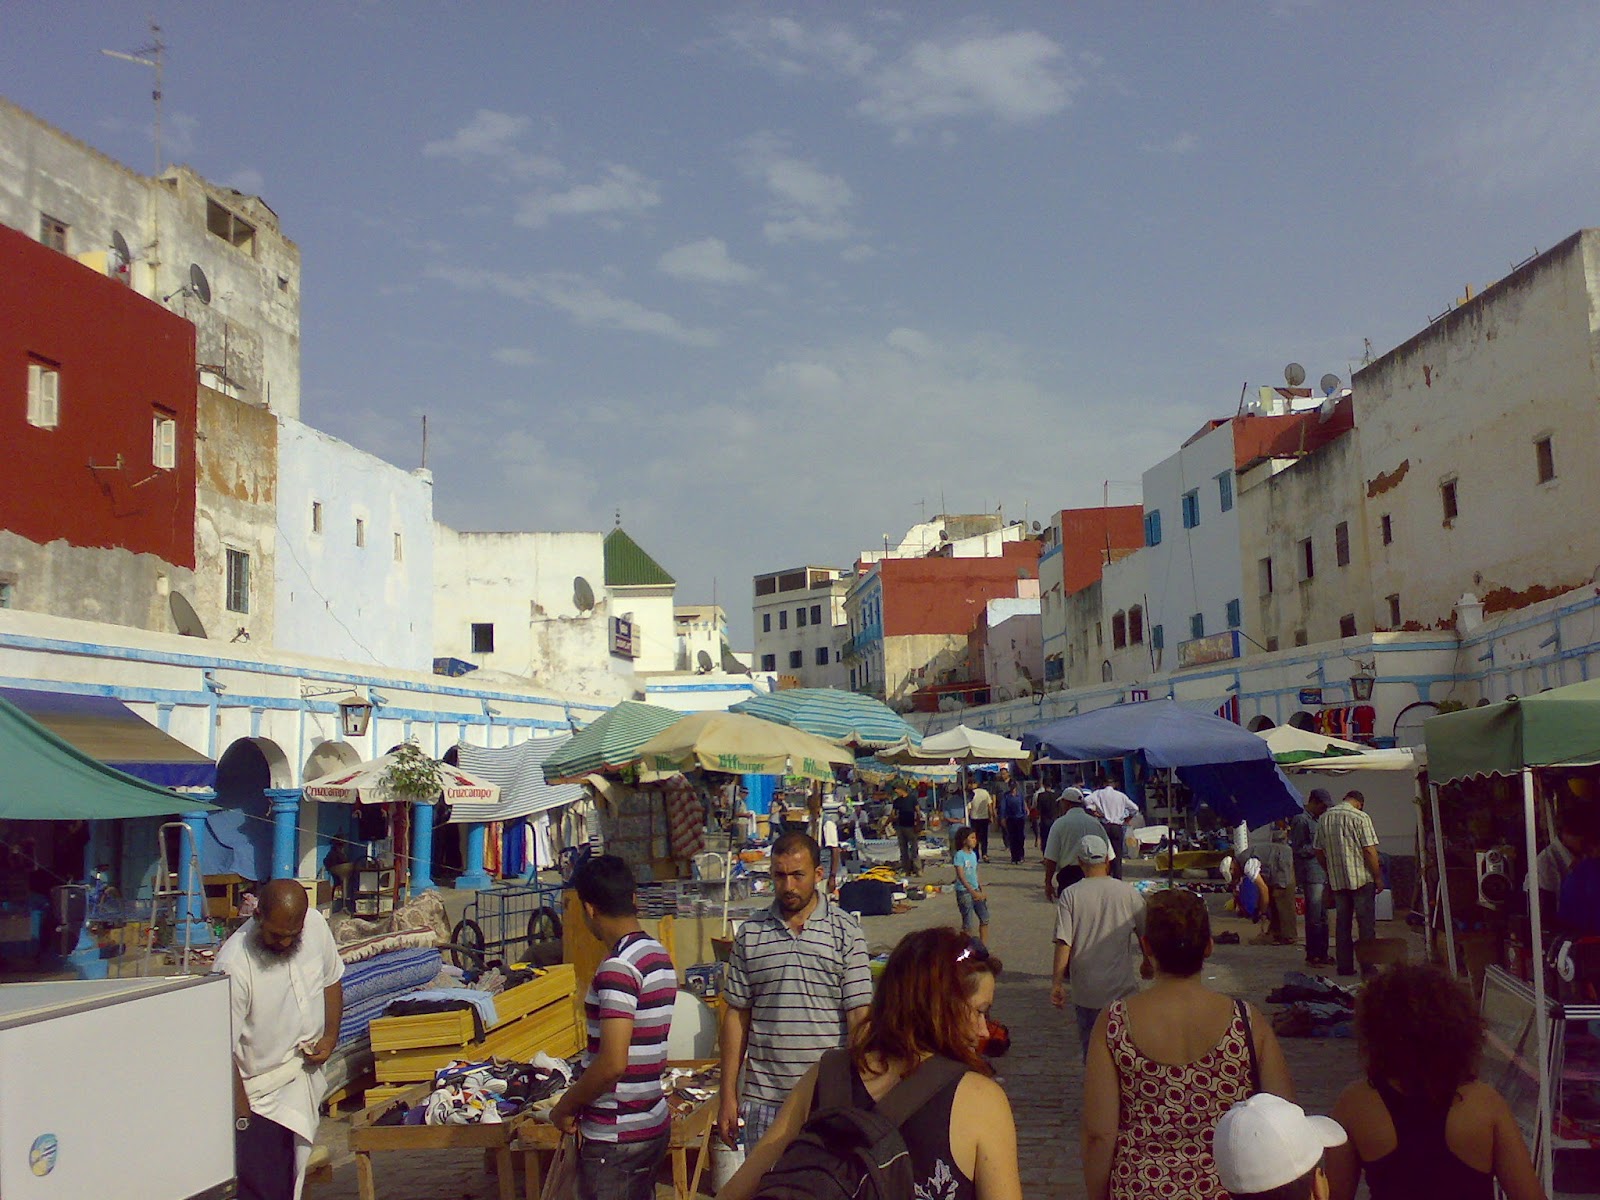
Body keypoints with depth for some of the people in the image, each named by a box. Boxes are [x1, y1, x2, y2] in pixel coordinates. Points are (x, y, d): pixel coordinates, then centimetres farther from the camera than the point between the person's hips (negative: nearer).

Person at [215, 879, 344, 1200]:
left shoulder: (315, 924, -8)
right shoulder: (235, 964, -26)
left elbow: (331, 981, 11)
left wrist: (330, 1037, -1)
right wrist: (242, 1114, -21)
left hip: (306, 1075, 6)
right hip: (261, 1093, -6)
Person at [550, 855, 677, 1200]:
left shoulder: (617, 968, -20)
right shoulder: (659, 955, 8)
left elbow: (612, 1064, -25)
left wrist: (566, 1106, -11)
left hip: (615, 1134, -9)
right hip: (654, 1123, 9)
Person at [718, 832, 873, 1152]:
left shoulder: (846, 930, -1)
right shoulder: (750, 934, 5)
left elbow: (859, 1015, -2)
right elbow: (737, 1015, 8)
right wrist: (728, 1095, 5)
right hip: (765, 1100, 2)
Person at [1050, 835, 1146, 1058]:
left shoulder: (1070, 895, -8)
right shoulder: (1129, 893, -5)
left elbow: (1063, 943, -12)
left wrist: (1057, 983, -4)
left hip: (1086, 989, 0)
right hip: (1123, 988, 0)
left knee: (1091, 1047, 12)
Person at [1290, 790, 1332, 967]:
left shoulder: (1314, 820, 19)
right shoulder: (1300, 820, -11)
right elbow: (1297, 849, -14)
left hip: (1321, 874, 9)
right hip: (1311, 875, -9)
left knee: (1323, 917, 11)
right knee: (1314, 918, -7)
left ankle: (1322, 954, 17)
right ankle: (1312, 956, -2)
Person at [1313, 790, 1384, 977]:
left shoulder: (1324, 818, 7)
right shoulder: (1360, 817, -9)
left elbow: (1319, 851, 11)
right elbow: (1369, 851, -13)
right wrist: (1378, 877, -5)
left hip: (1337, 880, 5)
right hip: (1361, 878, -5)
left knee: (1342, 923, 10)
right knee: (1366, 923, 1)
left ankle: (1344, 965, 11)